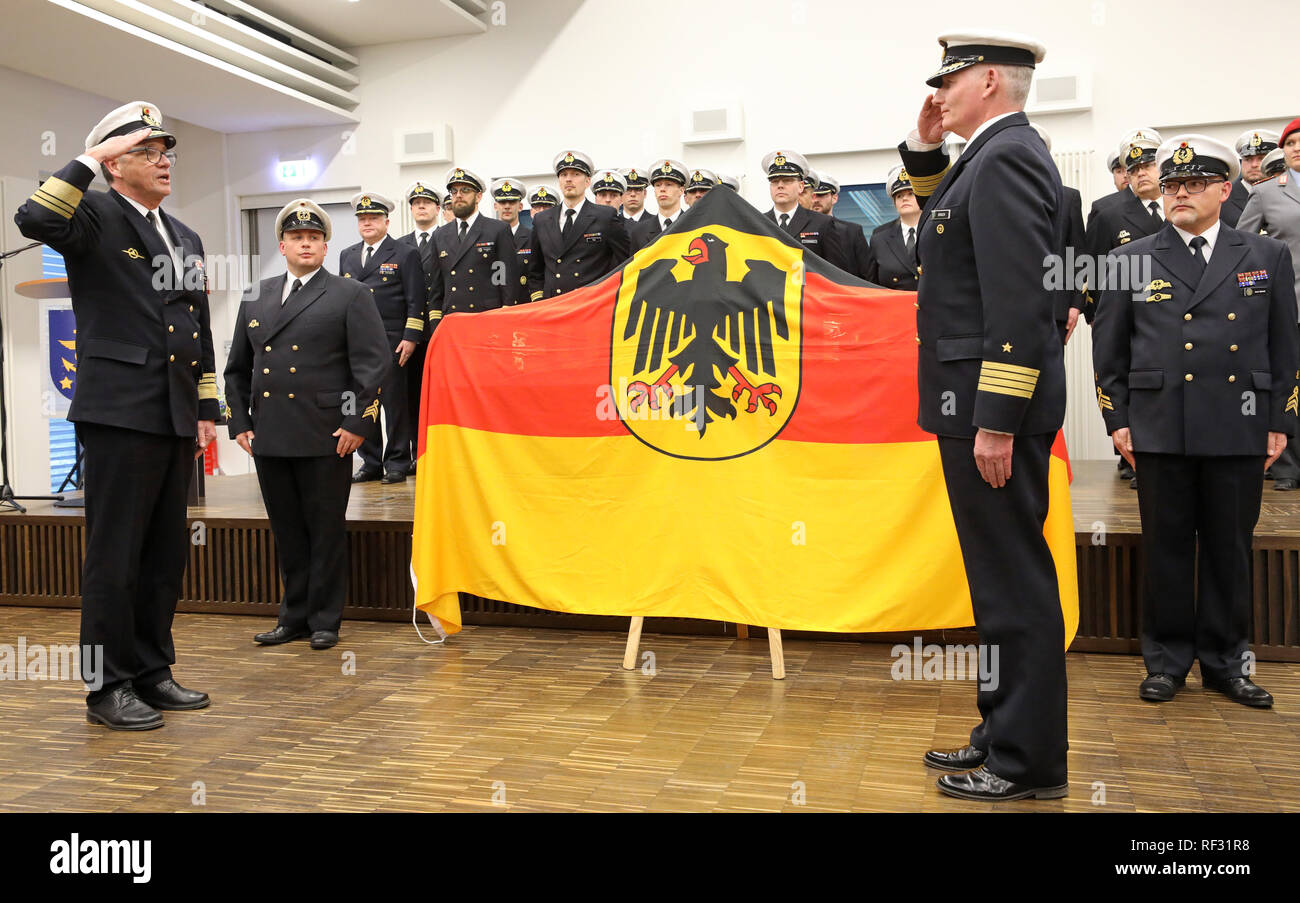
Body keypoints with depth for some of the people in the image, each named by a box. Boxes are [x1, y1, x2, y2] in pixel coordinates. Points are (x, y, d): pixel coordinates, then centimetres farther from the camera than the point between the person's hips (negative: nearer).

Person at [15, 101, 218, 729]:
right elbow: (35, 219, -26)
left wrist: (207, 410, 16)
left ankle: (152, 672, 24)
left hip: (175, 419, 7)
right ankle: (107, 687, 11)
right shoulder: (96, 217, -2)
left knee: (167, 552, 12)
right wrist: (90, 158, -17)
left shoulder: (186, 238, 19)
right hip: (120, 413, -7)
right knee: (116, 554, -1)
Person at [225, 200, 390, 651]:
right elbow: (237, 367, 19)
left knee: (326, 530, 3)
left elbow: (375, 362, -7)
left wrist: (358, 423, -12)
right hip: (268, 437, 5)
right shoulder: (255, 297, 15)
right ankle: (294, 616, 23)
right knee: (286, 531, 12)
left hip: (326, 438, -4)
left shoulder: (350, 295, 1)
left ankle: (325, 621, 14)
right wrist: (239, 422, 10)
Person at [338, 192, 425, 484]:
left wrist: (410, 338, -10)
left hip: (391, 342, -5)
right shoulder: (347, 255, 18)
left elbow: (416, 301, -2)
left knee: (395, 403, -2)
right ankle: (371, 462, 15)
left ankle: (397, 463, 8)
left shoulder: (405, 254, 2)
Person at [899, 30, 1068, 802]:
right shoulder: (998, 154, 17)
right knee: (1003, 575, 15)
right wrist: (924, 149, 19)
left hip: (992, 402, -10)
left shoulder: (1006, 156, -13)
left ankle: (1030, 762, 8)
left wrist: (995, 422, -23)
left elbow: (1020, 302, -21)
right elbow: (946, 211, 35)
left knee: (1014, 579, -3)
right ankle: (1007, 733, 26)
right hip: (978, 400, 10)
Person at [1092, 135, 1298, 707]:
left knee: (1230, 549, 8)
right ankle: (1166, 662, 17)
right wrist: (1116, 420, 0)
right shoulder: (1132, 262, 6)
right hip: (1160, 429, -1)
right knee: (1166, 548, 5)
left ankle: (1225, 663, 22)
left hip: (1240, 431, 1)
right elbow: (1108, 349, 6)